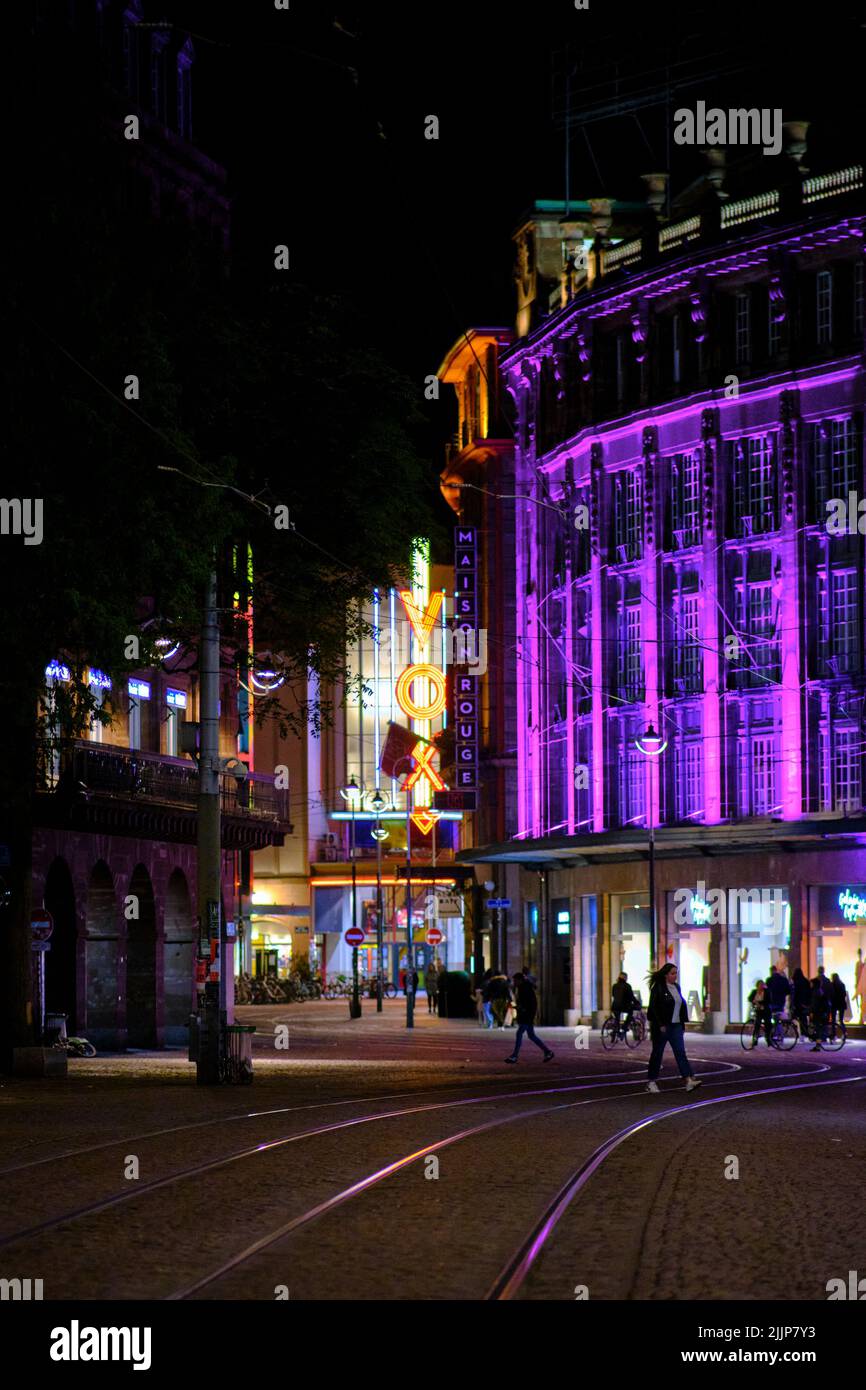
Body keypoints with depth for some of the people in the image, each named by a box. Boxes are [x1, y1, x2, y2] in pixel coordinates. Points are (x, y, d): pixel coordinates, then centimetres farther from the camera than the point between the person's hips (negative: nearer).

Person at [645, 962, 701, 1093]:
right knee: (657, 1053, 3)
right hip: (662, 1027, -6)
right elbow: (654, 1008, -15)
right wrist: (661, 1025, -19)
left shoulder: (676, 987, 12)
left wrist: (682, 1023, 14)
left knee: (680, 1052, -4)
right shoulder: (658, 988, -10)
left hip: (676, 1026, 6)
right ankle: (651, 1082, 13)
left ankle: (689, 1080, -15)